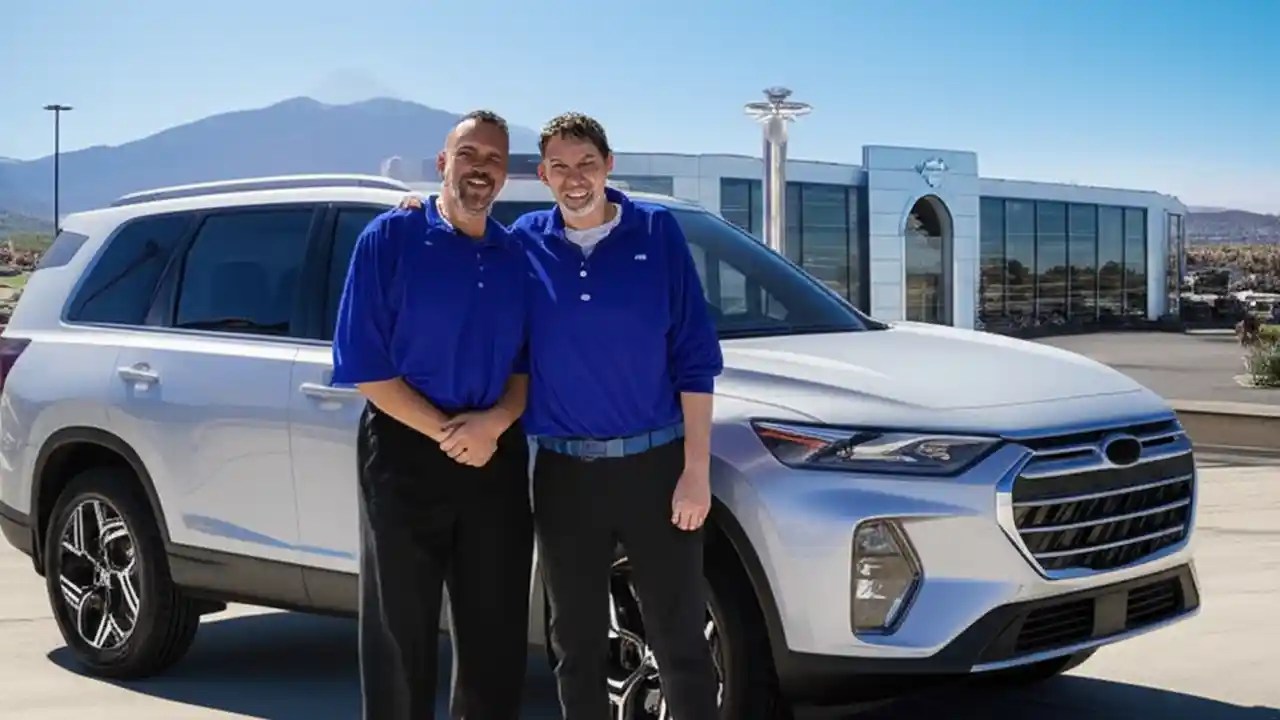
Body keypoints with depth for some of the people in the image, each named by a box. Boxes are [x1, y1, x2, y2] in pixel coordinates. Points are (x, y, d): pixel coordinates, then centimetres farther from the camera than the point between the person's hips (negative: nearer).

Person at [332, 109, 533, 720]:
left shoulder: (516, 257, 8)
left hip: (498, 459, 4)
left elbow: (528, 363, 11)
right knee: (399, 638, 4)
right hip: (405, 455, -4)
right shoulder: (390, 238, -4)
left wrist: (494, 423, -10)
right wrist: (448, 434, -12)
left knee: (498, 641, 9)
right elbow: (365, 366, -8)